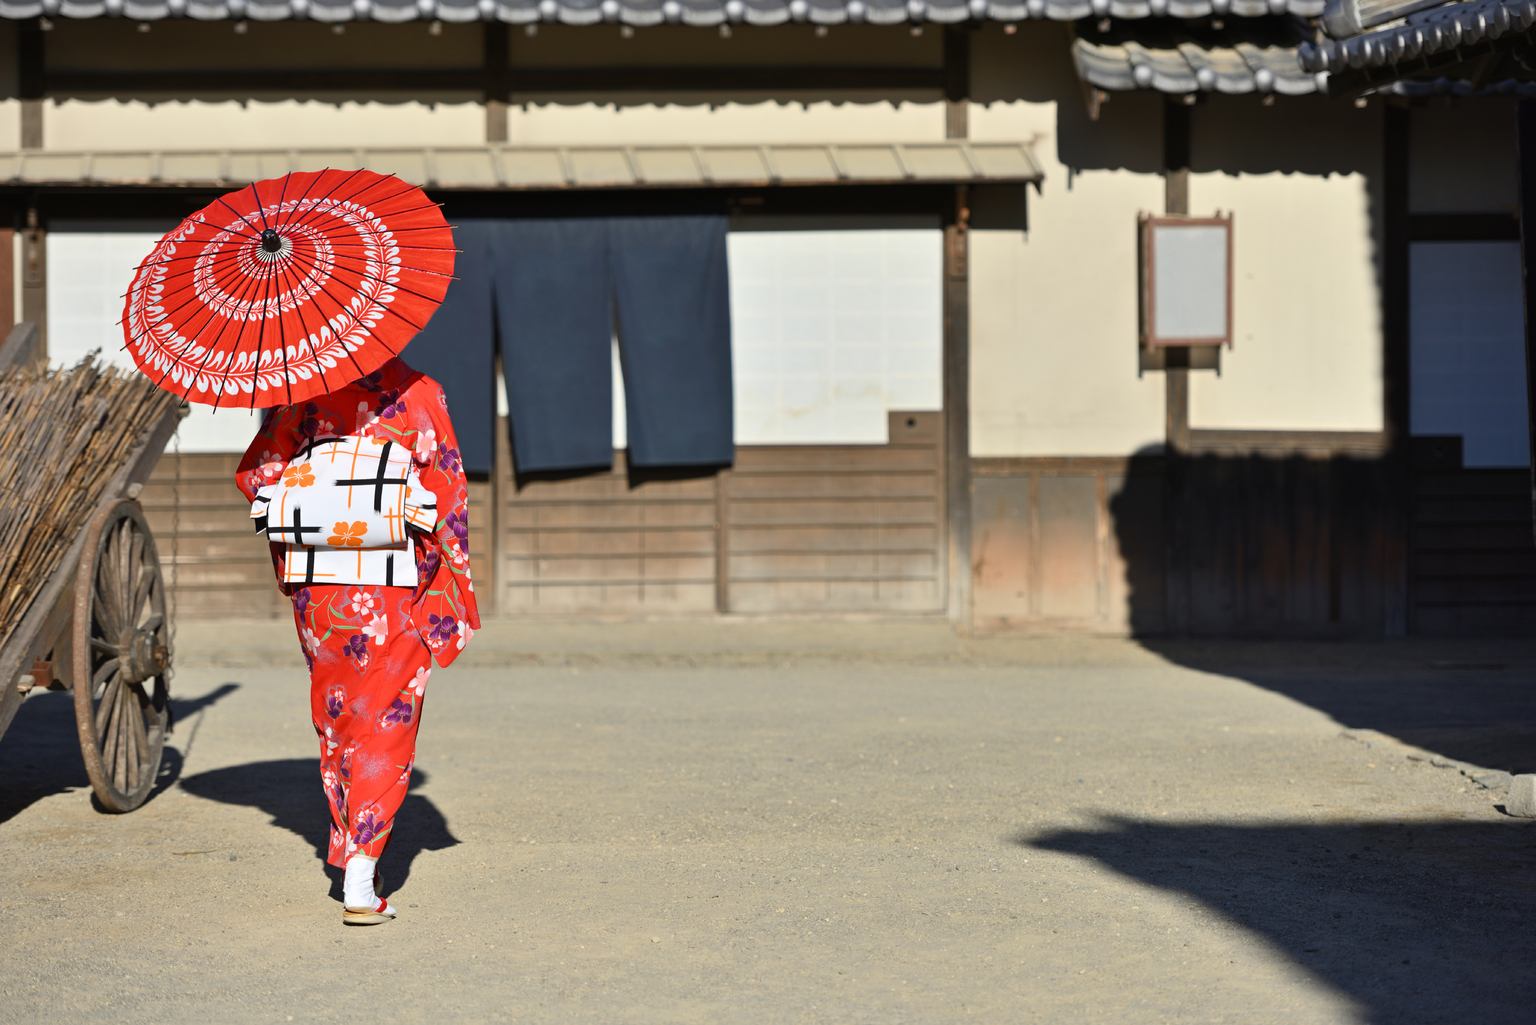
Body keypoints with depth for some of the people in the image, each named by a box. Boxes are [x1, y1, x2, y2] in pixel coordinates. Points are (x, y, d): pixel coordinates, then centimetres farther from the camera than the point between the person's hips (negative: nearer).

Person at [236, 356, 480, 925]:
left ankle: (348, 851, 26)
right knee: (387, 725, 2)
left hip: (314, 582, 3)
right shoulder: (418, 392, -3)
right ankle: (361, 873, -7)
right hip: (393, 582, -3)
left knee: (335, 715, 17)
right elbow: (447, 491, -5)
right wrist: (458, 592, 1)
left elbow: (253, 474, 5)